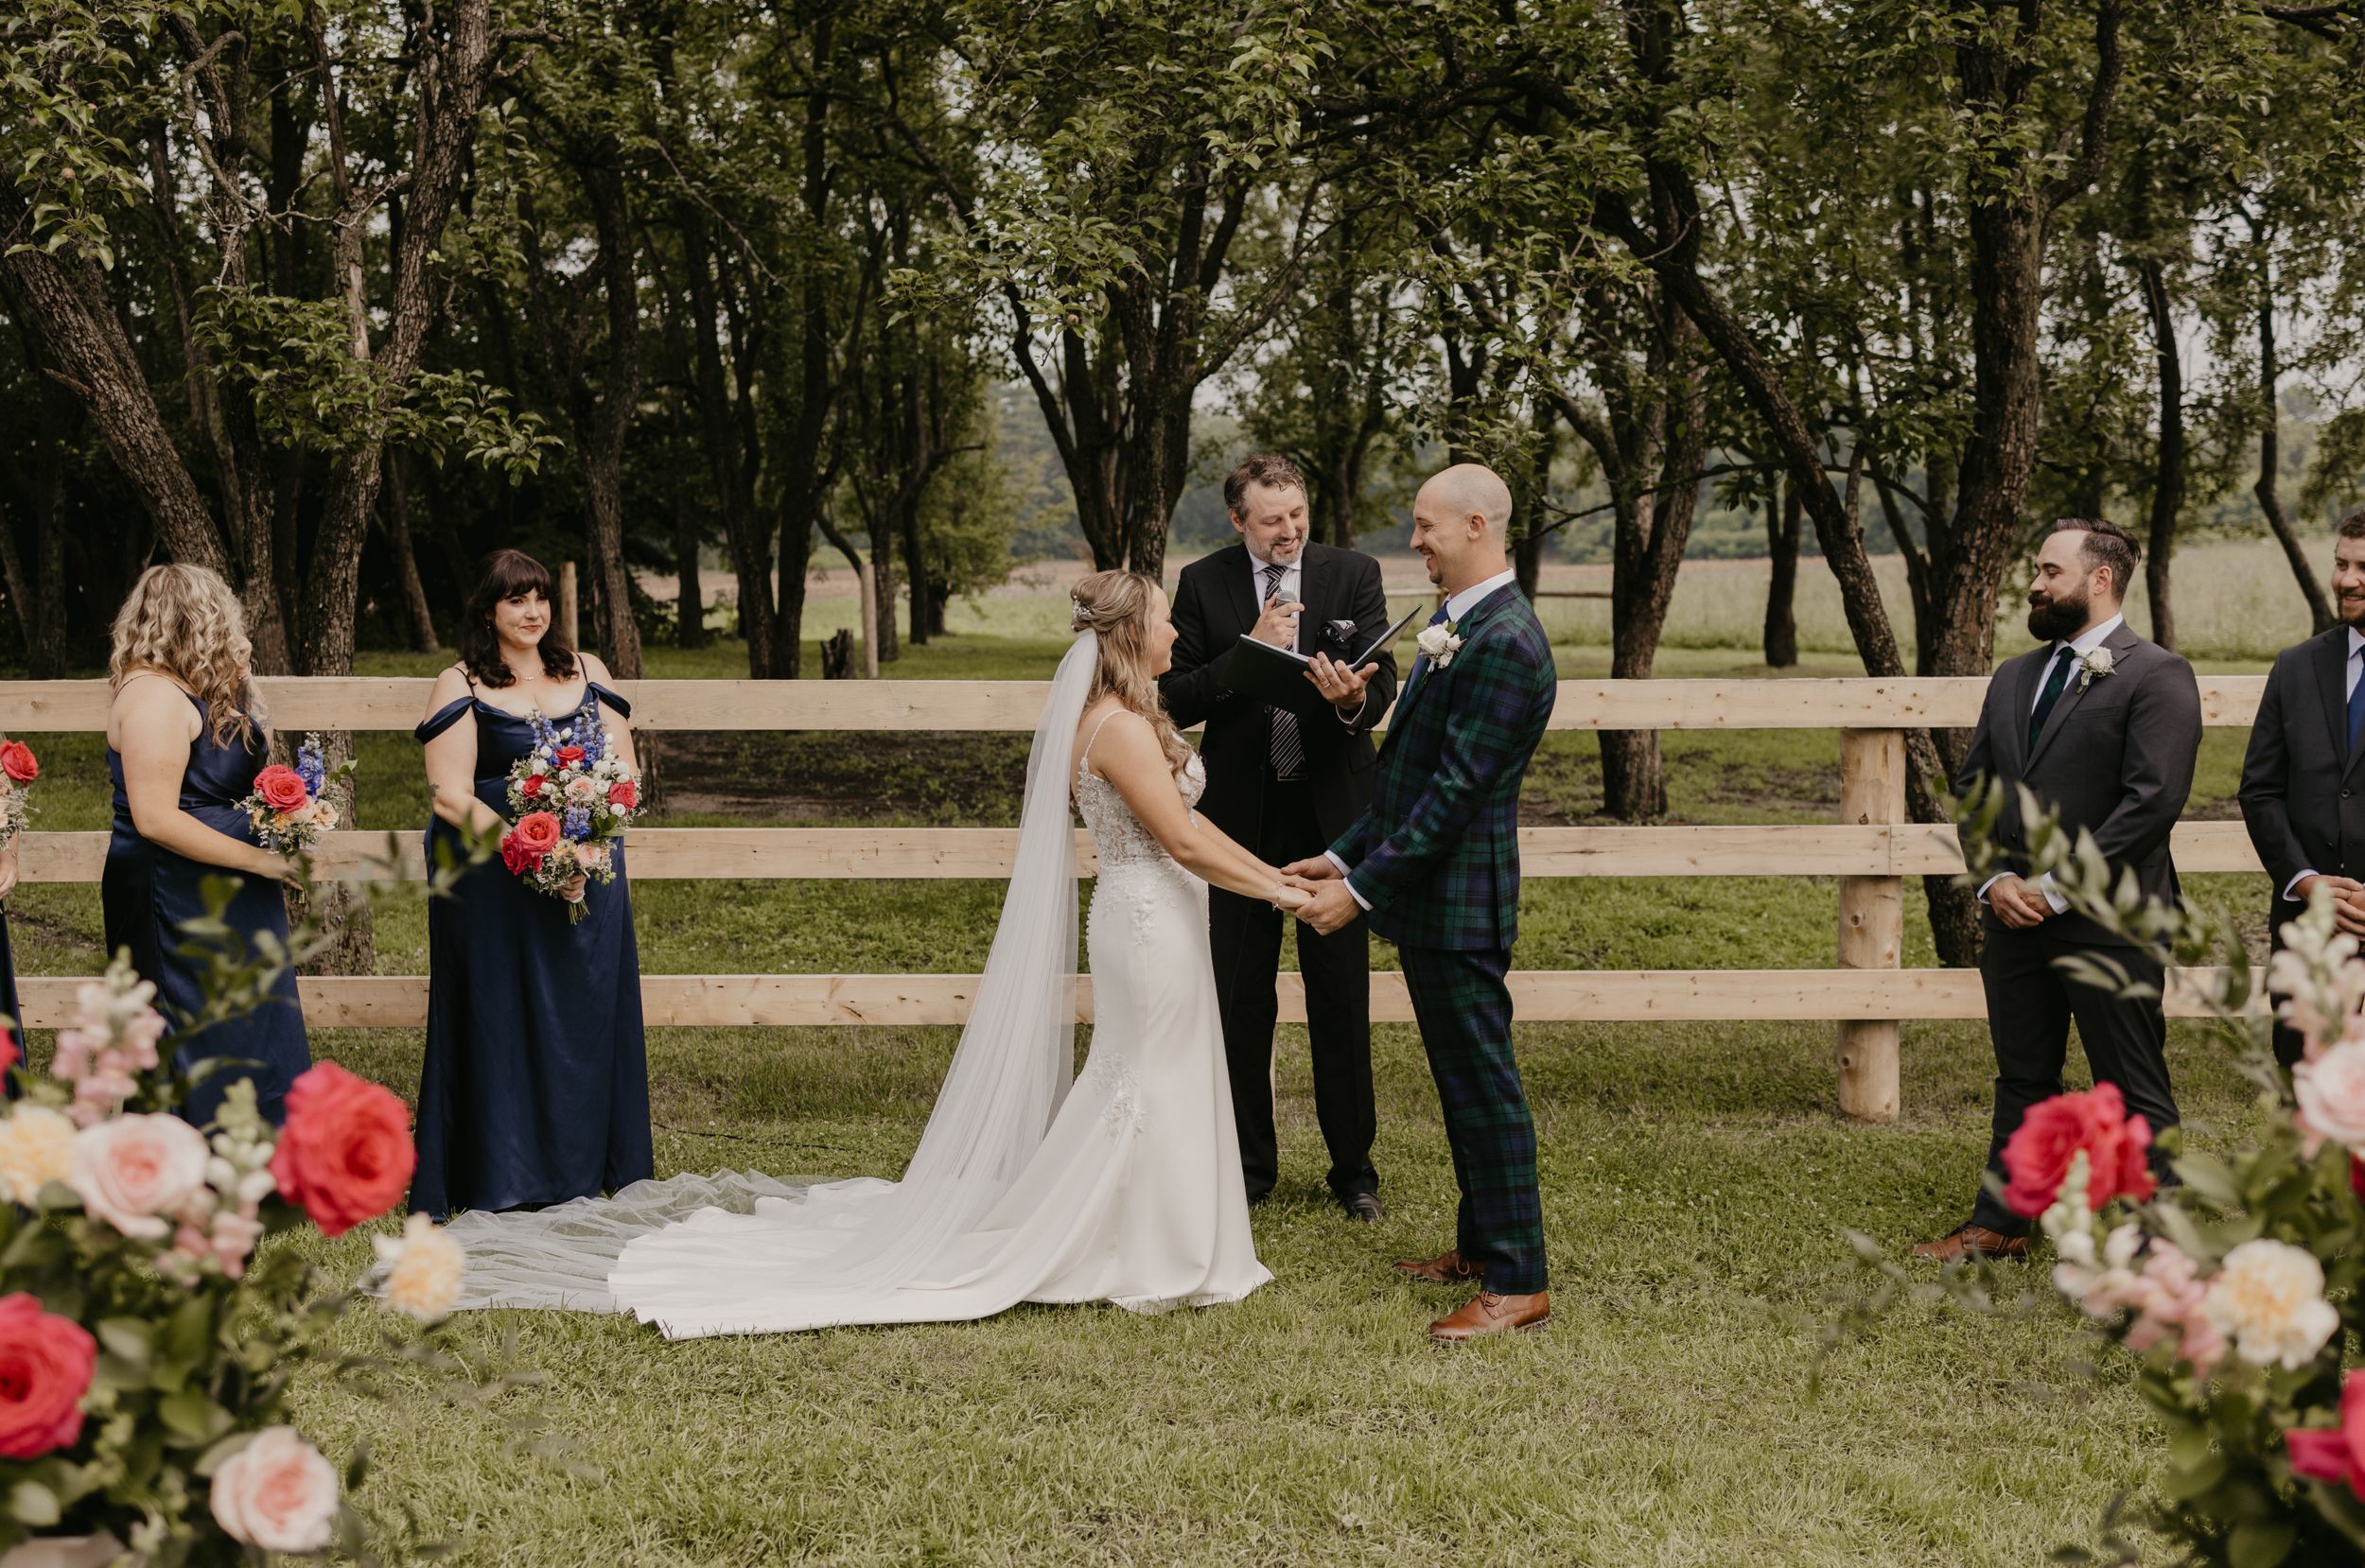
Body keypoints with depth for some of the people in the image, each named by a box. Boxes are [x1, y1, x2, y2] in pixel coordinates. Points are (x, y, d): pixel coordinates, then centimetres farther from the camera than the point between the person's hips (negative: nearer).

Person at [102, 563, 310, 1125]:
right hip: (175, 904, -10)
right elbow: (156, 819, -24)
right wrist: (259, 859, -20)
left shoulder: (196, 693, 13)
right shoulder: (154, 696, -18)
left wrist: (236, 681, 10)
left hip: (226, 904, 10)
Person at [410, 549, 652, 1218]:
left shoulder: (586, 672, 10)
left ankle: (585, 1173, 17)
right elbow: (451, 795, -9)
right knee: (503, 1022, -1)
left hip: (588, 875, 4)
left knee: (587, 1017, 6)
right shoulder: (460, 686, -1)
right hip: (493, 882, -4)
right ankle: (507, 1181, 6)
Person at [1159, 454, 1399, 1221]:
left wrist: (1354, 699, -32)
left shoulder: (1354, 574, -1)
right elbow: (1176, 697, -5)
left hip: (1333, 812, 0)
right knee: (1240, 999, 8)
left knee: (1343, 997, 5)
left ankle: (1352, 1165, 16)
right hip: (1242, 814, 1)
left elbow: (1384, 684, -8)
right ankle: (1249, 1161, 22)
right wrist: (1249, 649, -19)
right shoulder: (1203, 583, -2)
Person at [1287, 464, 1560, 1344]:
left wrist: (1363, 889, -20)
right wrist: (1344, 857, 15)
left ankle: (1519, 1285, 4)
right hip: (1430, 903, 10)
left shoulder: (1504, 643, -20)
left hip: (1460, 906, -10)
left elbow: (1457, 791, -23)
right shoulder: (1456, 623, 12)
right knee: (1461, 1082, 19)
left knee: (1484, 1087, -3)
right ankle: (1480, 1245, 31)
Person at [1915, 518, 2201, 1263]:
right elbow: (1973, 784, 15)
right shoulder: (2013, 678, 15)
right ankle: (2000, 1224, 25)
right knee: (2022, 1081, 16)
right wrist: (1996, 879, -2)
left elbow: (2152, 801, -17)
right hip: (2014, 919, 7)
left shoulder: (2156, 676, -8)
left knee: (2133, 1090, 0)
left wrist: (2057, 887, -17)